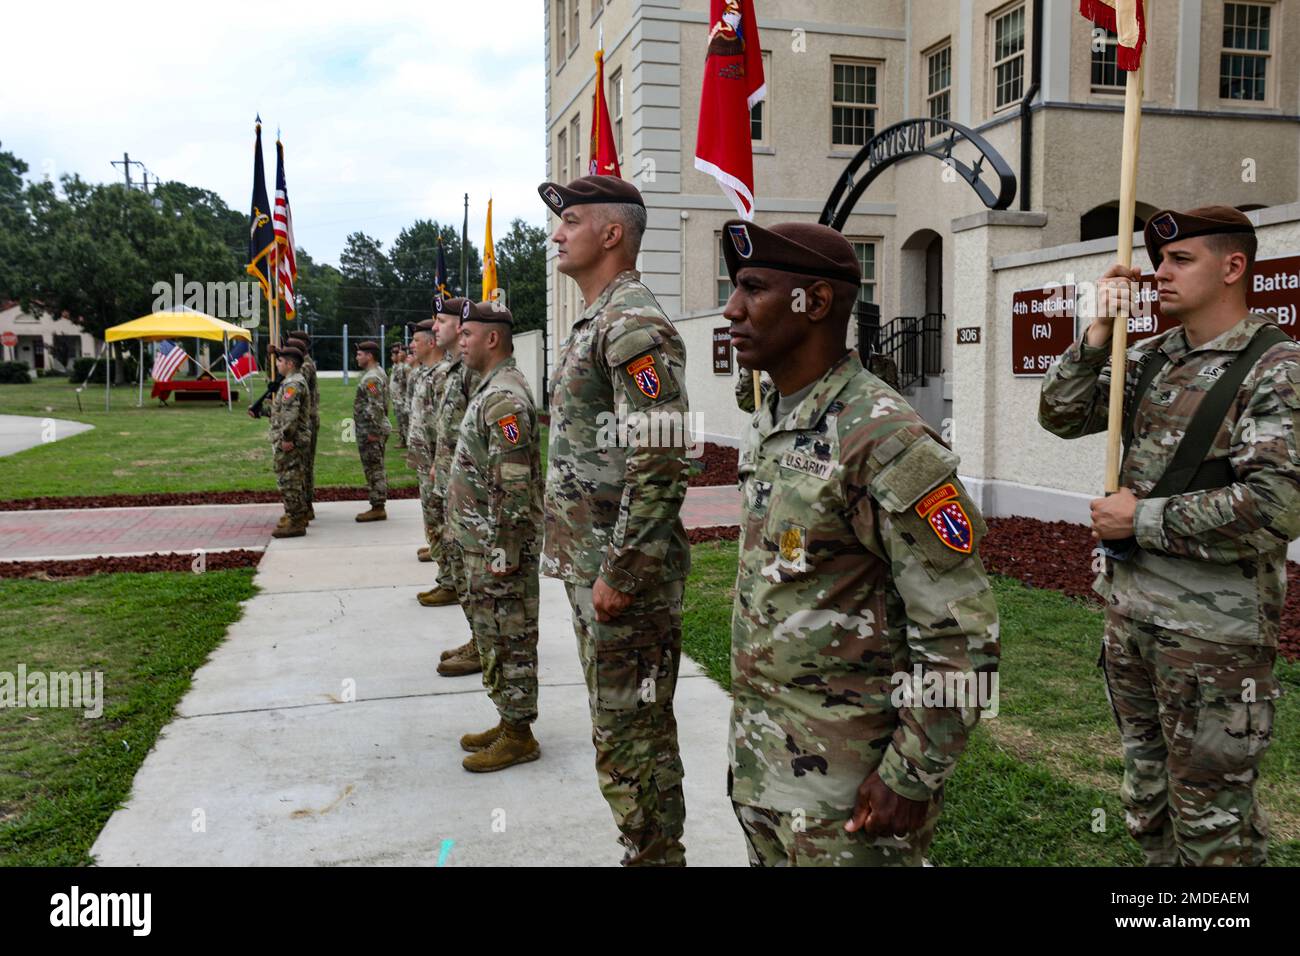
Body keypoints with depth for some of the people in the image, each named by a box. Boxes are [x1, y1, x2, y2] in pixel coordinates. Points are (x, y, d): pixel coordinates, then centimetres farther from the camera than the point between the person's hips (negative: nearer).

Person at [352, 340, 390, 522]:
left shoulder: (371, 378, -17)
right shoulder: (378, 373, 15)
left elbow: (376, 407, -24)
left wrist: (373, 431, -23)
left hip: (370, 431, -10)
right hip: (373, 429, 10)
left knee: (374, 469, -5)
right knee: (375, 469, 14)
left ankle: (378, 508, -1)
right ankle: (378, 506, 20)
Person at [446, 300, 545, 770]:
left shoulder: (505, 397, -19)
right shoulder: (491, 389, 15)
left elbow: (514, 485, -24)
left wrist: (503, 553, -23)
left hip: (498, 546, -10)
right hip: (481, 542, 10)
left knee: (510, 640, 0)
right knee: (492, 635, 17)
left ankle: (519, 736, 11)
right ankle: (508, 720, 28)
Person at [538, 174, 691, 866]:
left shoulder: (634, 325, -16)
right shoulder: (595, 323, 16)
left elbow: (660, 463, -24)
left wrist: (619, 574, -22)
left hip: (624, 574, -10)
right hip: (592, 565, 10)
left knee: (631, 738, 0)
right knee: (625, 730, 19)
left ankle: (655, 854, 15)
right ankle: (648, 850, 32)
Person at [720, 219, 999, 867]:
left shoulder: (886, 442, -21)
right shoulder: (767, 424, 6)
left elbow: (963, 636, -19)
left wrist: (911, 778, -16)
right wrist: (747, 737, 16)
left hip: (846, 786, -8)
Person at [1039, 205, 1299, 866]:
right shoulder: (1151, 358, 9)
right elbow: (1062, 416, 8)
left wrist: (1142, 520, -16)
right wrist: (1098, 334, -5)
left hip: (1212, 630, -7)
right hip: (1128, 607, 8)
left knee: (1212, 817, 5)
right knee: (1146, 792, 22)